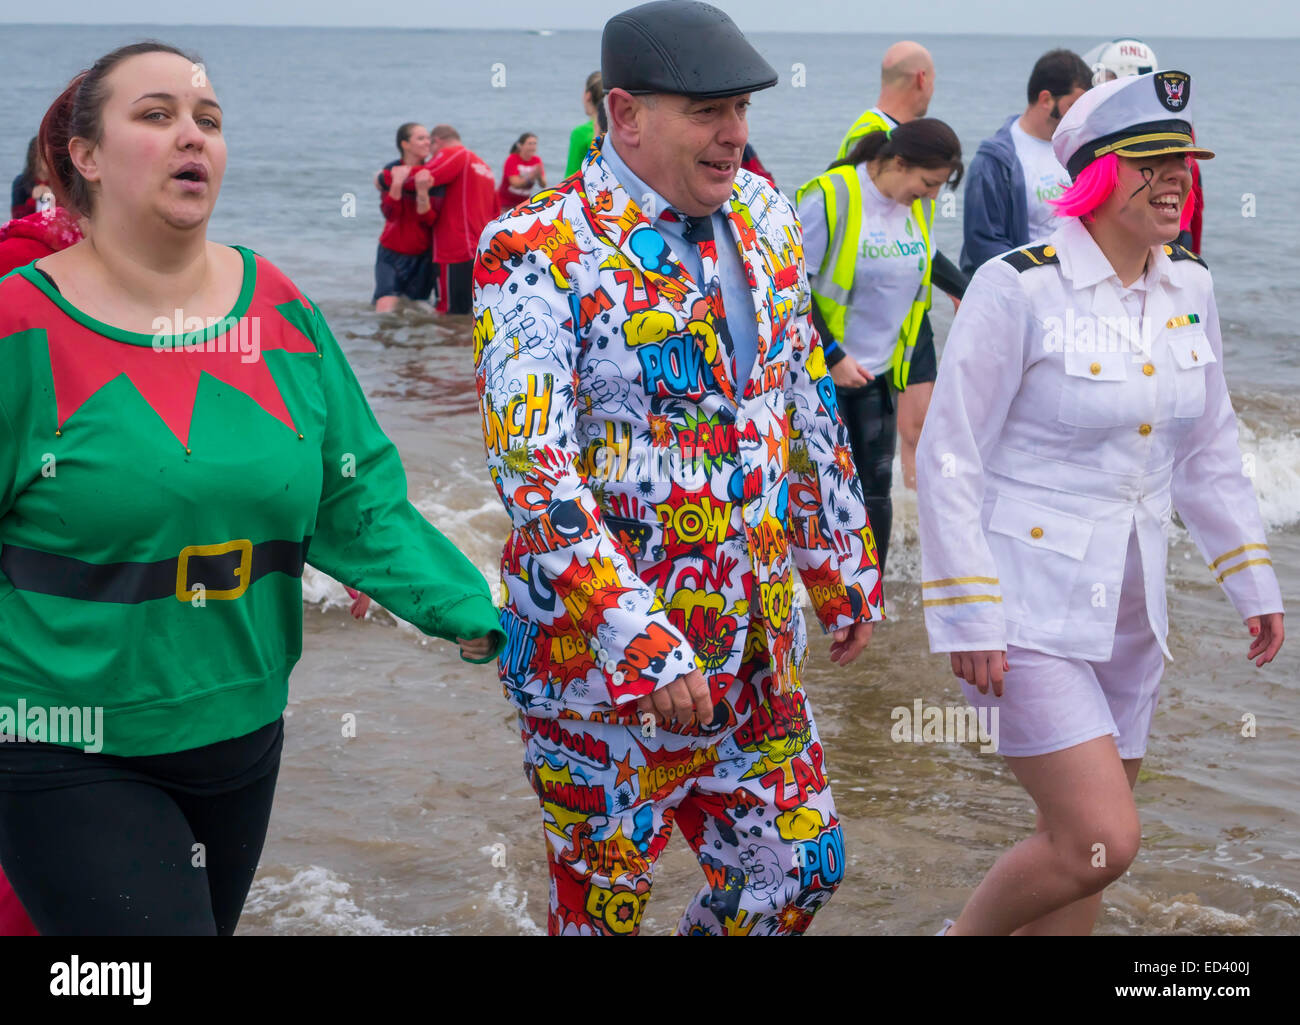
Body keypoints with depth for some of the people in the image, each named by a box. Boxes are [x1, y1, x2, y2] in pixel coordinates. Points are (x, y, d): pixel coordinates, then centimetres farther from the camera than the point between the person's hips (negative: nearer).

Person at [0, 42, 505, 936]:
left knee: (210, 918, 20)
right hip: (72, 759, -5)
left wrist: (475, 614, -10)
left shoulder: (281, 313, 2)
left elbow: (359, 503, 1)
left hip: (243, 735, 5)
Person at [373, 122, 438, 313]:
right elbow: (390, 213, -16)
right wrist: (397, 183, -29)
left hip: (422, 256, 1)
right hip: (392, 254, -1)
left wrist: (422, 191, -30)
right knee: (386, 307, -16)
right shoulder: (390, 172, -5)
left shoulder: (431, 174, -6)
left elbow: (429, 219, -13)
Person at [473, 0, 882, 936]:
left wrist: (845, 565, 17)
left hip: (760, 647, 6)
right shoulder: (537, 252, -16)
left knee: (803, 871, 13)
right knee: (604, 904, 8)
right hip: (601, 653, -6)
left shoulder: (763, 217, 5)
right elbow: (533, 468, -24)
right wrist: (642, 645, -29)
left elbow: (808, 404, 16)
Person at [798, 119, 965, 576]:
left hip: (878, 373, 6)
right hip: (819, 372, -6)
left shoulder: (919, 207, 5)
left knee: (875, 490, 5)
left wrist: (923, 372, 16)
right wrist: (832, 356, -16)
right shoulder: (829, 197, -16)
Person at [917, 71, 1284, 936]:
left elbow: (1209, 450, 17)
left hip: (1129, 614, 7)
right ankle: (966, 936, 12)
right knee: (1102, 843, -14)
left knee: (1086, 848, 12)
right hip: (1028, 612, -7)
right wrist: (967, 618, -15)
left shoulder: (1189, 288, 5)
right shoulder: (1017, 288, -14)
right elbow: (948, 459, -13)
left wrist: (1251, 578, 14)